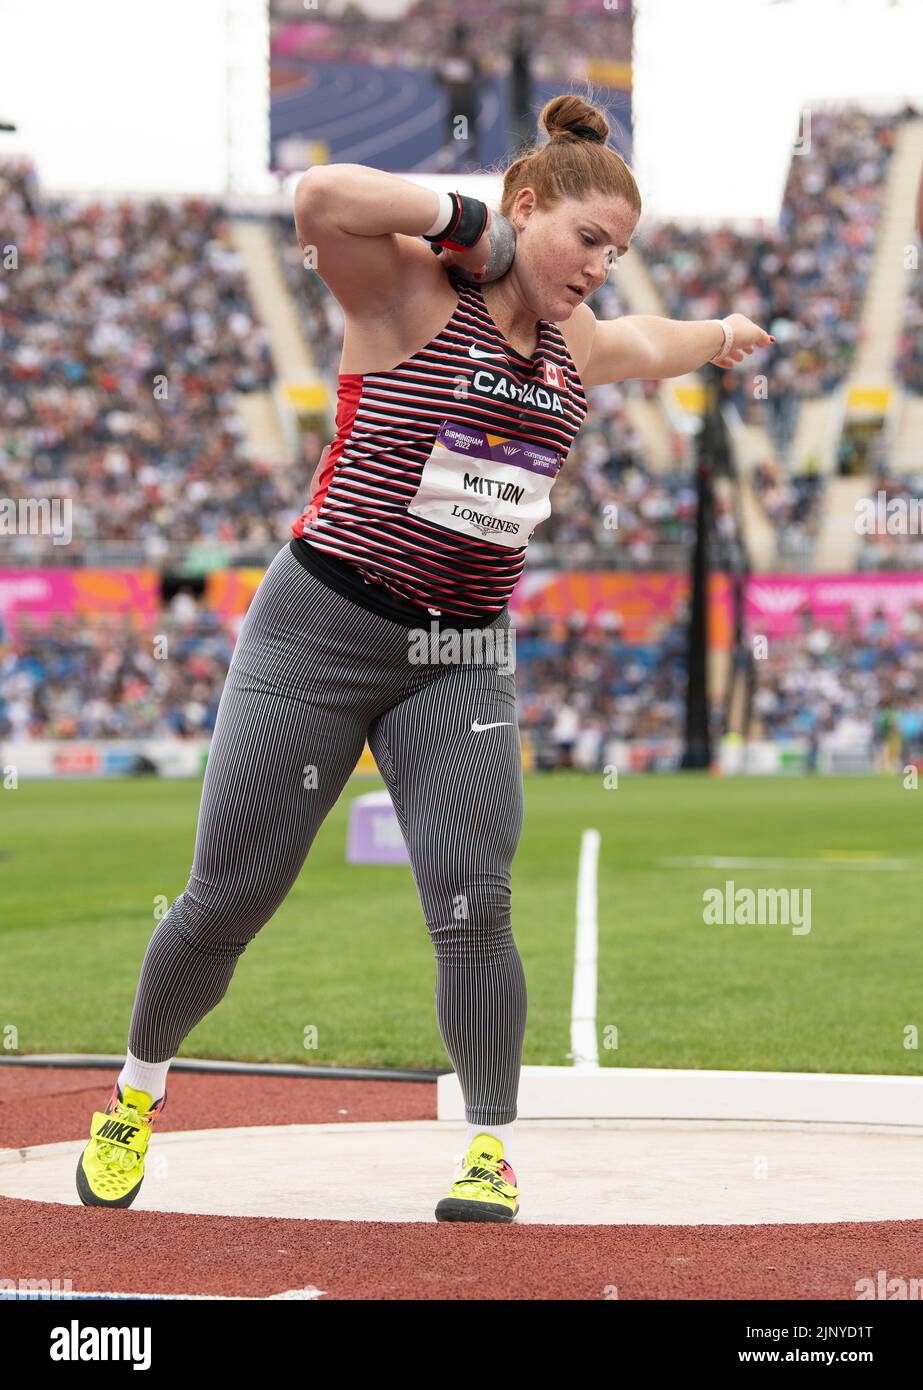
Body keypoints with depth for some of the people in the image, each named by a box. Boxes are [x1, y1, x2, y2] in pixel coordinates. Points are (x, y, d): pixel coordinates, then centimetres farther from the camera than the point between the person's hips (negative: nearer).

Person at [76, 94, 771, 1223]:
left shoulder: (573, 340, 13)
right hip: (322, 630, -5)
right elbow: (319, 198, -30)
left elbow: (648, 345, 38)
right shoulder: (409, 291, -9)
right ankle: (138, 1088, 24)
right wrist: (463, 217, -20)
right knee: (228, 899, 0)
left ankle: (492, 1152, 0)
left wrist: (722, 339, 52)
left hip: (462, 661, 5)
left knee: (473, 907, -11)